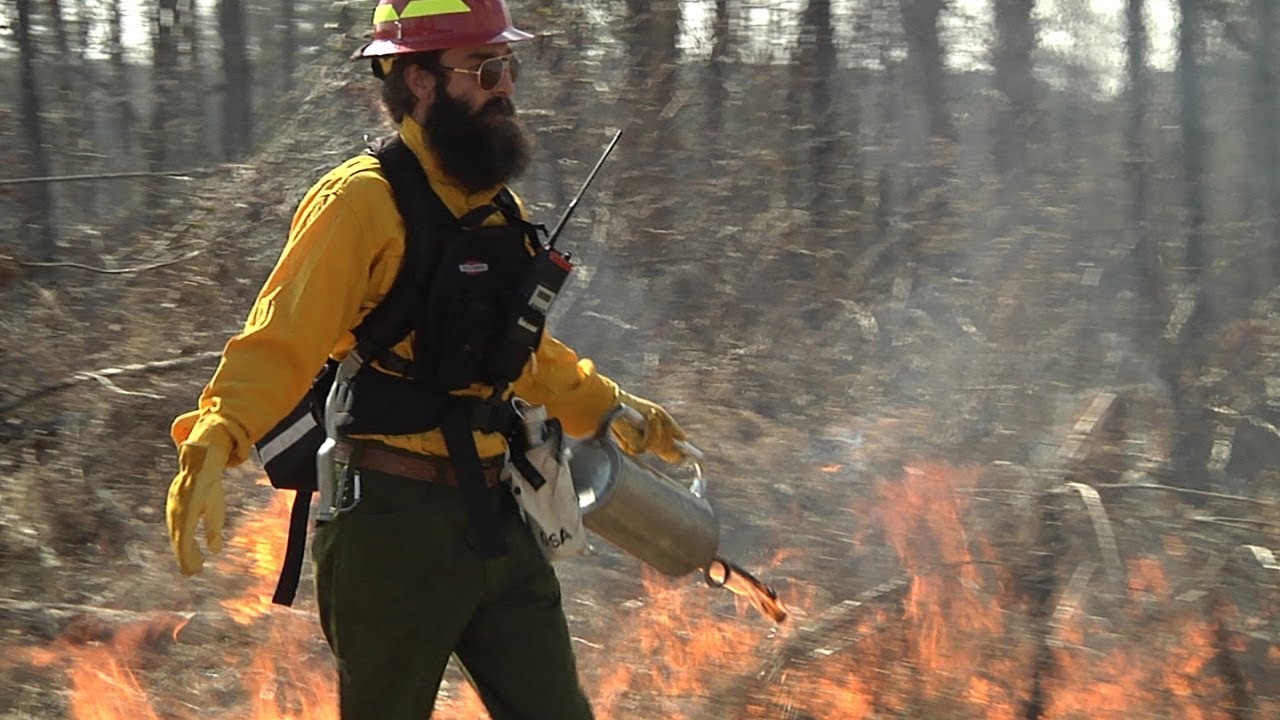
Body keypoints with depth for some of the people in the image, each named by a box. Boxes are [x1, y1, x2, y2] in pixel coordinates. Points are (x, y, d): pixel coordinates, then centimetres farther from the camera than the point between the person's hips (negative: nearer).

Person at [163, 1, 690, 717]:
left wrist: (612, 408, 39)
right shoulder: (363, 201, -11)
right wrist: (213, 443, -36)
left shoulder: (497, 210, 14)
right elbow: (279, 345, -20)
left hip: (496, 522, 8)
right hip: (395, 528, -7)